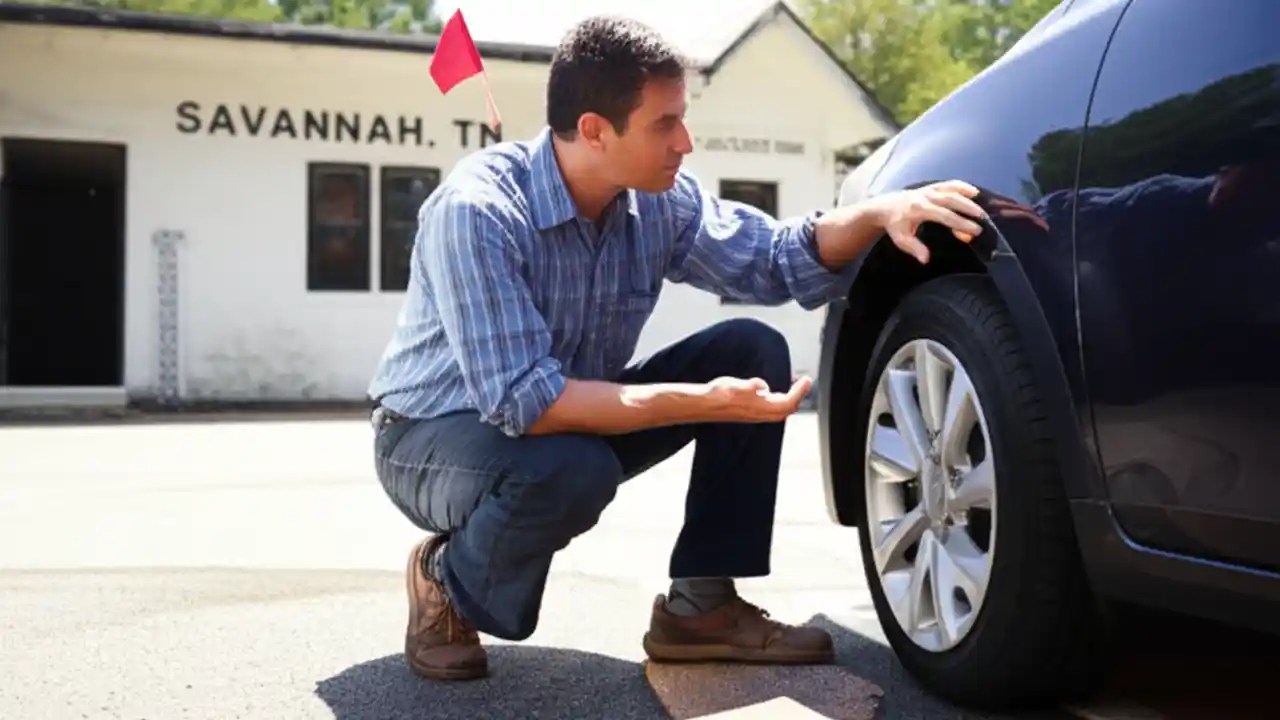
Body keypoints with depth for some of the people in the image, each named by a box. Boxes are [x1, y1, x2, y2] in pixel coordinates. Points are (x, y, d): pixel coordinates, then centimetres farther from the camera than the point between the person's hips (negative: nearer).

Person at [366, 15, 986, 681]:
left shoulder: (660, 200, -10)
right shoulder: (477, 210, -30)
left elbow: (776, 258, -1)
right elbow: (523, 401, -36)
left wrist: (879, 213, -20)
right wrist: (703, 402, -39)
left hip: (570, 415, 7)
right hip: (436, 436, -6)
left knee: (753, 351, -8)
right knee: (572, 468, -40)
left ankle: (700, 603, -4)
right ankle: (447, 584, -7)